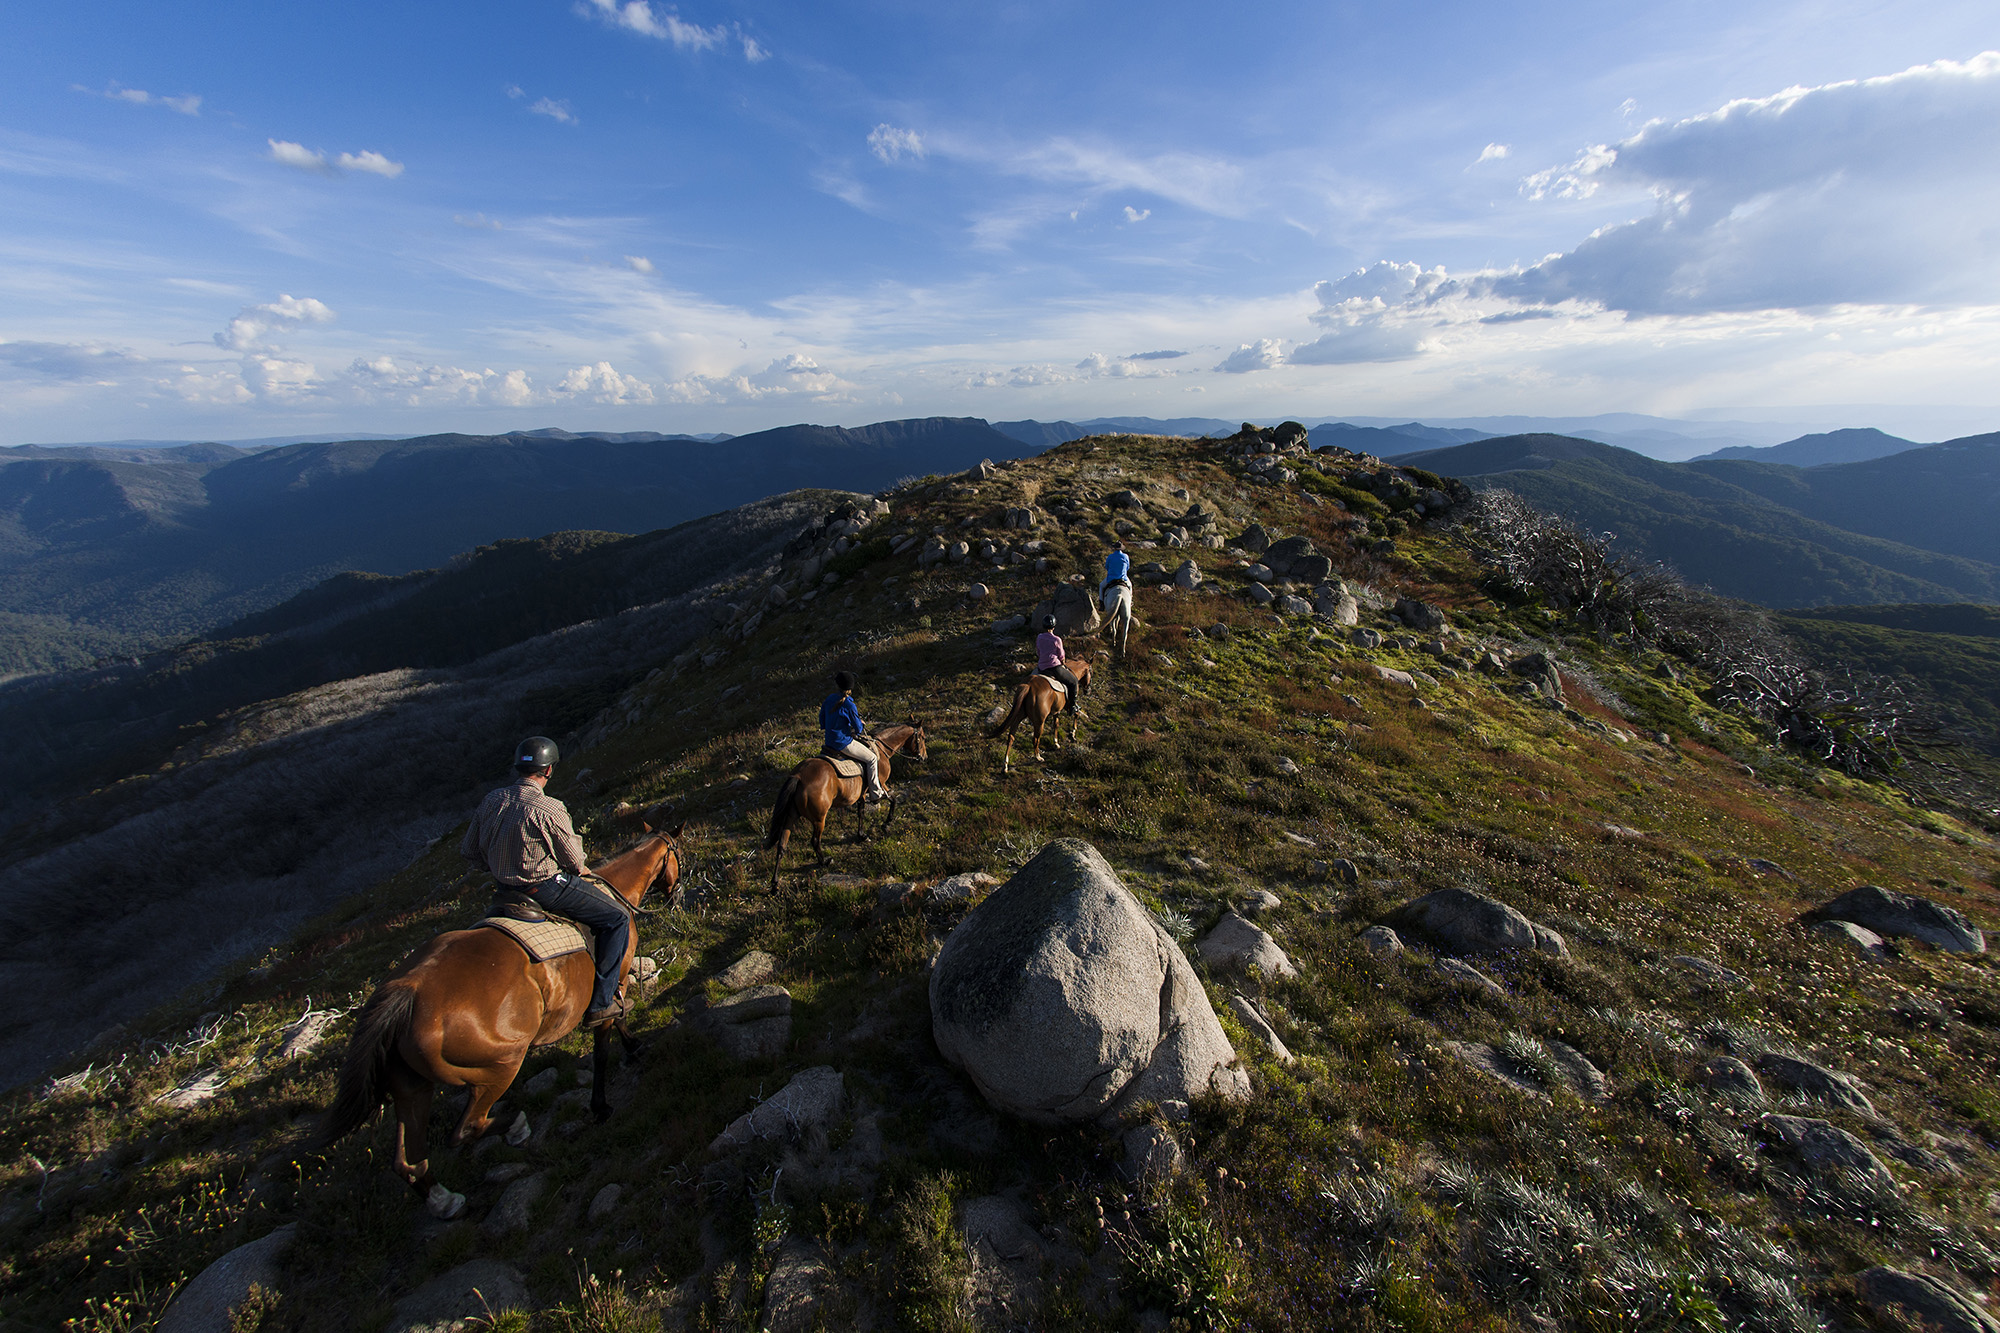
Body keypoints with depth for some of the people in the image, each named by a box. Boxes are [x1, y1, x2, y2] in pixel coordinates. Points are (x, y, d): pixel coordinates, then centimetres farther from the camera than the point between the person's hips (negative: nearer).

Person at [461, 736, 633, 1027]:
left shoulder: (492, 799, -3)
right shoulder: (550, 810, -25)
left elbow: (470, 852, 9)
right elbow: (575, 861, -13)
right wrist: (580, 869, 10)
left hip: (506, 884, 9)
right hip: (546, 888, -9)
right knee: (618, 918, -1)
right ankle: (600, 1003, 1)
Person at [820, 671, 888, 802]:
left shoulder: (830, 698, -1)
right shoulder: (849, 705, -24)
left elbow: (822, 718, 12)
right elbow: (858, 729, -16)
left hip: (830, 741, 9)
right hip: (844, 743, -9)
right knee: (872, 758, 6)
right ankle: (875, 793, 11)